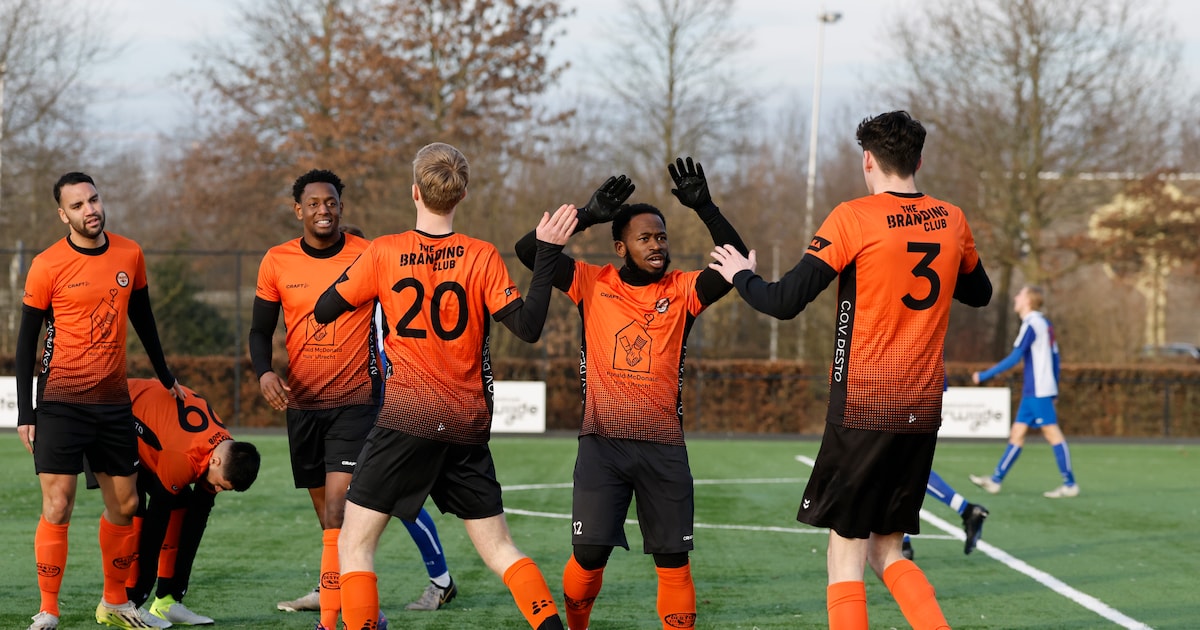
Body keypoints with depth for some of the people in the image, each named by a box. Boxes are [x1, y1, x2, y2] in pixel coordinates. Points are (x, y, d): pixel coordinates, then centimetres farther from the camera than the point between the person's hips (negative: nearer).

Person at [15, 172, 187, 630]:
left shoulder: (130, 255, 4)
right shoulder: (47, 265, -8)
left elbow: (142, 320, 18)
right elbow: (26, 340, -3)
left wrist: (166, 377, 23)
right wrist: (24, 413, -7)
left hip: (113, 399, 5)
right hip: (62, 400, -5)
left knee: (124, 506, 9)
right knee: (57, 508, -8)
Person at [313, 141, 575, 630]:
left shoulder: (383, 253, -3)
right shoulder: (482, 257, -2)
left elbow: (323, 312, 5)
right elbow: (528, 327, -6)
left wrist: (357, 266, 21)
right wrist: (547, 253, -1)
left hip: (407, 416, -3)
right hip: (468, 425, 3)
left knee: (354, 545, 4)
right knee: (499, 548, 14)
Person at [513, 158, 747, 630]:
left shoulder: (683, 291, 4)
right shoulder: (593, 284, 3)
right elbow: (529, 251, -5)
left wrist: (705, 209, -16)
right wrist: (588, 215, -11)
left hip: (664, 447, 1)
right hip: (602, 443, -1)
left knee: (674, 560, 0)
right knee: (589, 555, -3)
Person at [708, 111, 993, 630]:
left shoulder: (854, 218, -9)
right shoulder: (952, 220, 7)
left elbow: (785, 302, -13)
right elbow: (978, 292, 26)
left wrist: (741, 276, 6)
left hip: (863, 408, -5)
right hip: (924, 411, 5)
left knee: (846, 557, 1)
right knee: (887, 552, 15)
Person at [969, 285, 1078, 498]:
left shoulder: (1031, 325, -13)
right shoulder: (1045, 324, 15)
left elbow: (1014, 359, -18)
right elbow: (1055, 357, 18)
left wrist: (984, 376, -14)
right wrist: (1054, 390, 23)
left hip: (1038, 391, -9)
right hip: (1032, 392, 9)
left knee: (1052, 433, -7)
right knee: (1017, 432, 9)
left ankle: (1070, 485, -5)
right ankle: (996, 480, 10)